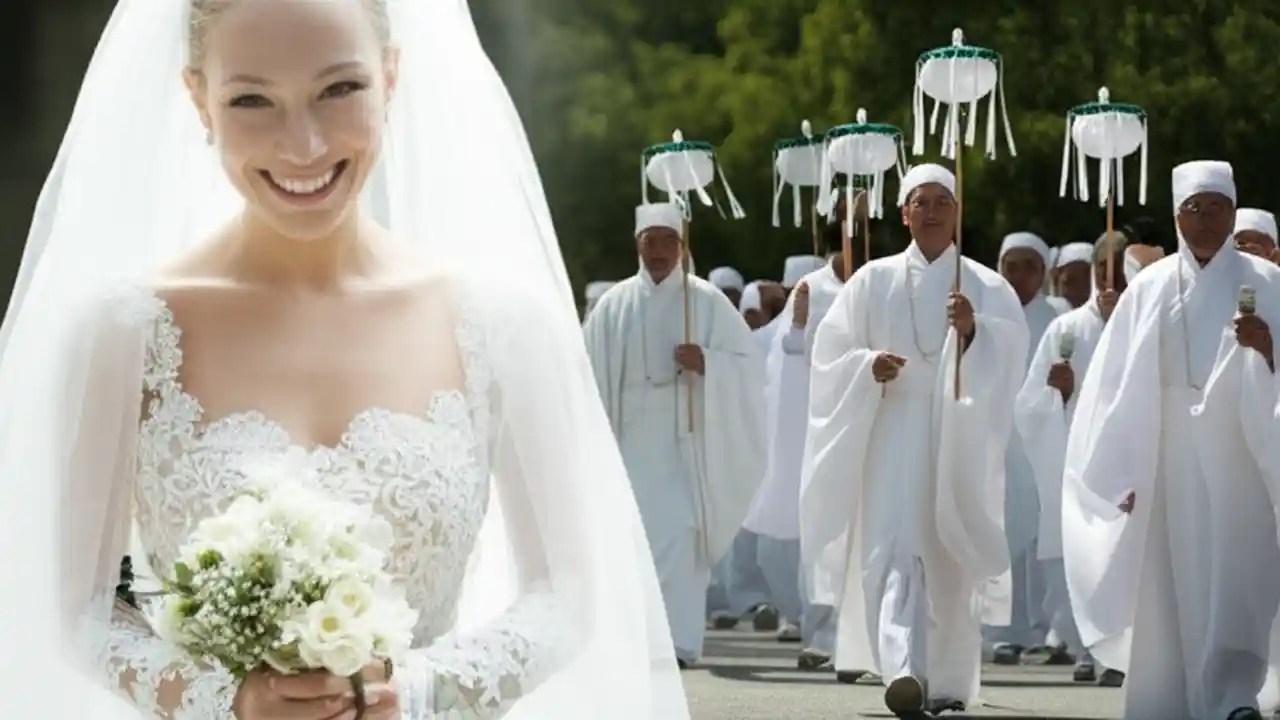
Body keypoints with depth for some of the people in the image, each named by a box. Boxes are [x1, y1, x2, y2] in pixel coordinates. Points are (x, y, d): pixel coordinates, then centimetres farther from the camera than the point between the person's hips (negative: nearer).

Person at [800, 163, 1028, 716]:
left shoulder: (987, 288, 7)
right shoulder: (873, 282, 10)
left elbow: (1010, 351, -9)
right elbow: (830, 353, 6)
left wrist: (973, 331, -29)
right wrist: (868, 365, -14)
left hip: (958, 439, 1)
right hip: (891, 433, 0)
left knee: (950, 559, 4)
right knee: (894, 550, -17)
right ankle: (905, 672, -28)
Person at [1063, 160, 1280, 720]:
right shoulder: (1151, 289, 5)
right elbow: (1121, 385, 3)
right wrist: (1123, 473, -1)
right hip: (1166, 458, 1)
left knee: (1233, 583, -10)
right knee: (1168, 584, 3)